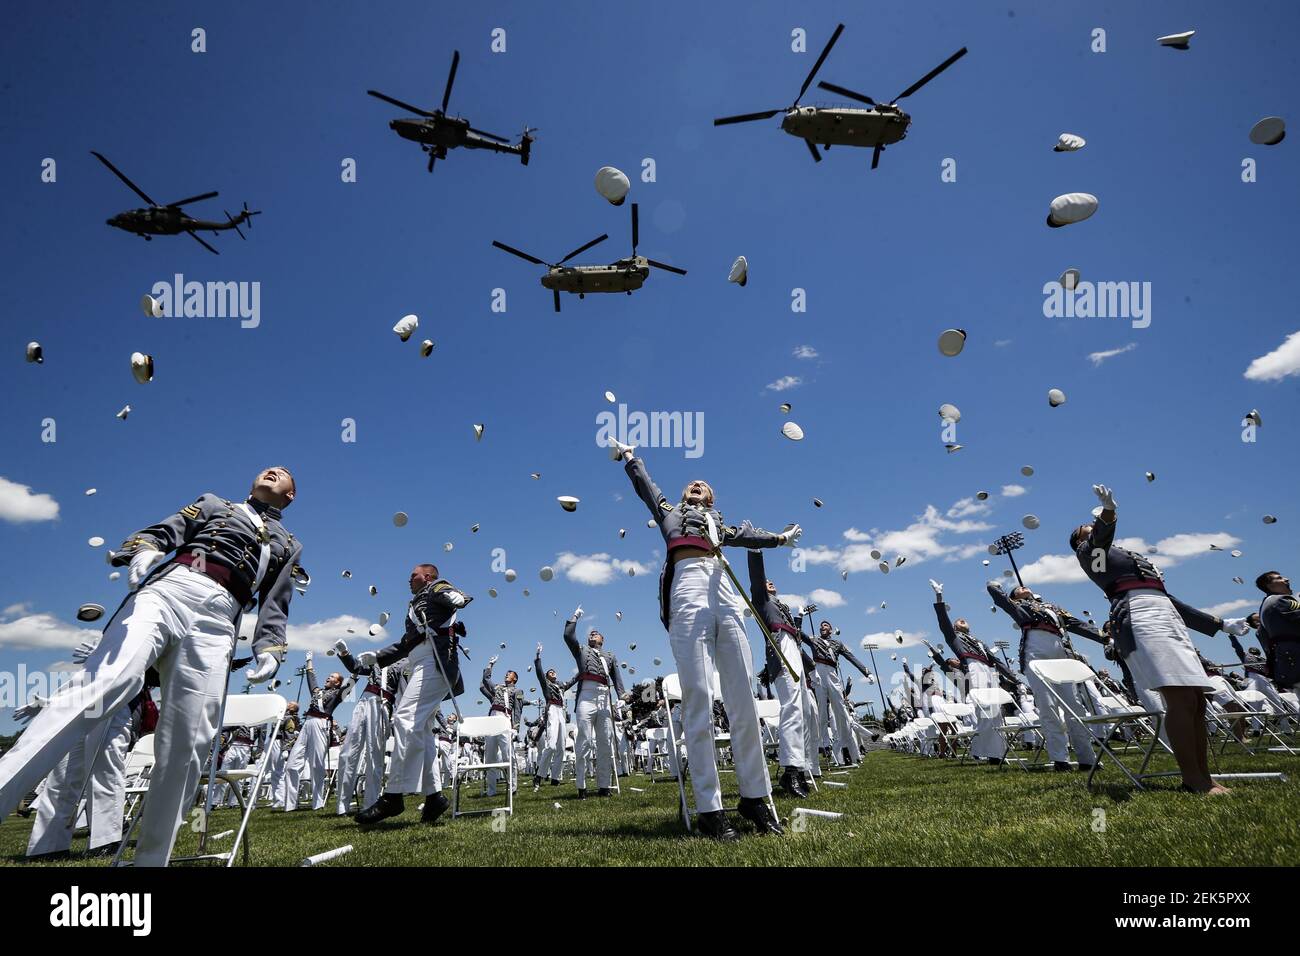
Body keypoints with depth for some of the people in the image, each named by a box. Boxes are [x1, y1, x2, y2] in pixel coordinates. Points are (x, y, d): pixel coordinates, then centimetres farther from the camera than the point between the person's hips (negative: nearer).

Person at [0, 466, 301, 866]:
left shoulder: (288, 547, 30)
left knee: (187, 743, -10)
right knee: (104, 682, -28)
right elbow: (164, 530, 14)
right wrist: (143, 549, -10)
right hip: (167, 590, -1)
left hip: (215, 622, 1)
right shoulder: (213, 504, 30)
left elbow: (275, 604, 18)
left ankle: (152, 857, -3)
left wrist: (269, 648, -1)